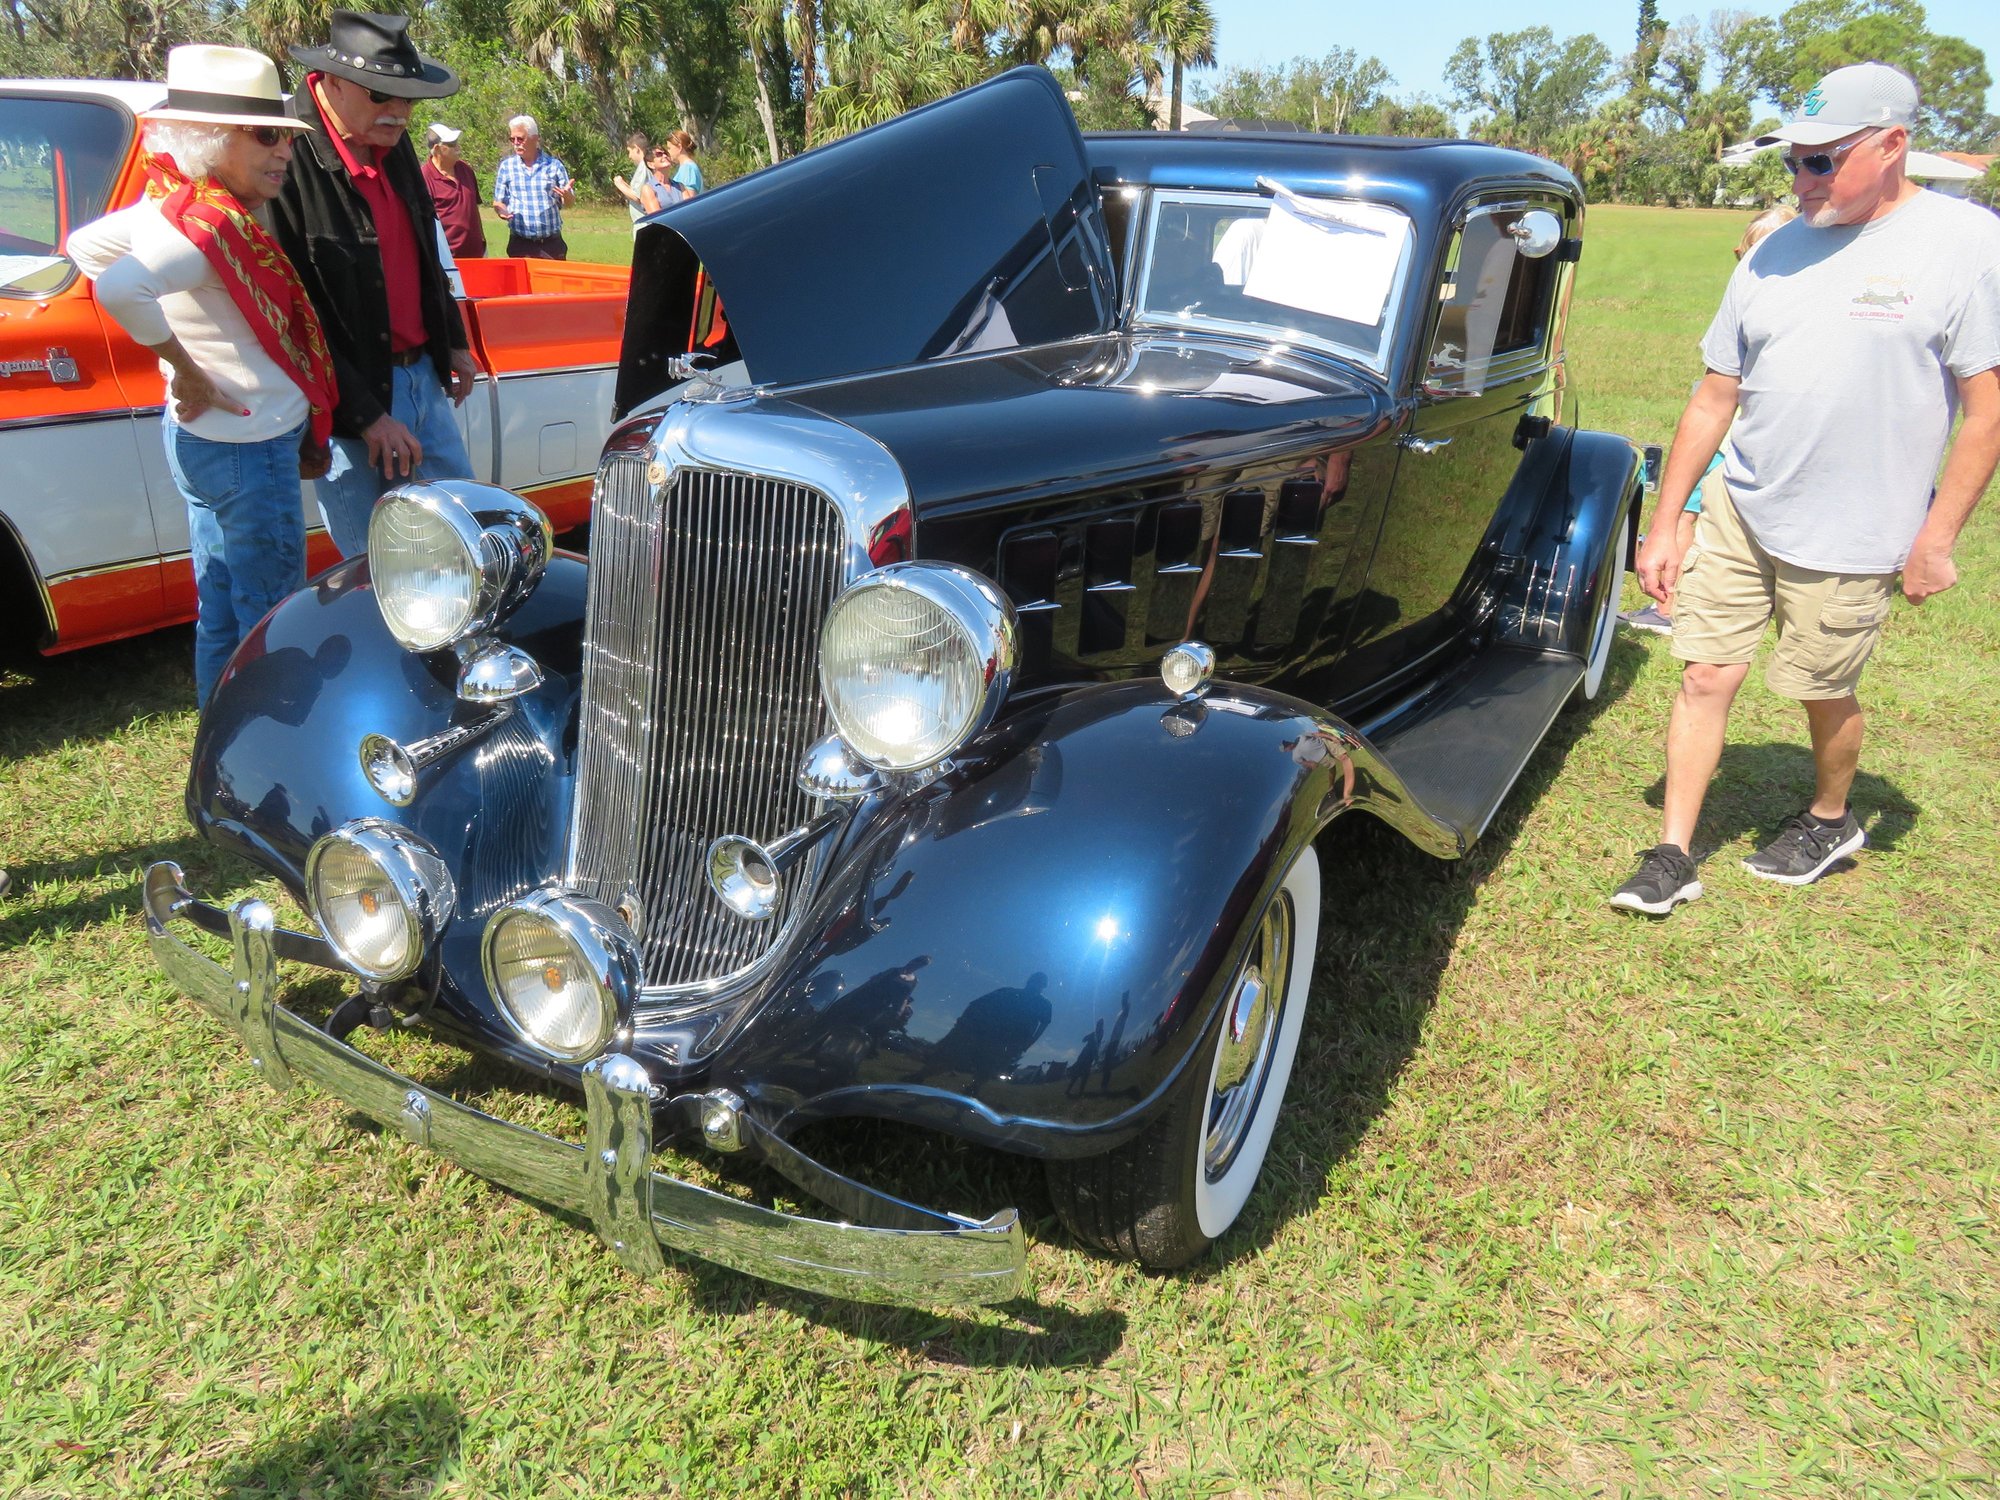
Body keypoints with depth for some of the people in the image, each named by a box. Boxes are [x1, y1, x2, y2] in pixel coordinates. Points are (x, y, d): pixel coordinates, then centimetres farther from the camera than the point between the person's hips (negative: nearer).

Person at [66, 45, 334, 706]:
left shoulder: (172, 204, 6)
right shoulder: (214, 224, -22)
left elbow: (84, 245, 18)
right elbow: (120, 288, -36)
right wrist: (186, 371, -23)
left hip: (201, 442, 10)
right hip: (249, 451, -10)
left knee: (222, 618, 19)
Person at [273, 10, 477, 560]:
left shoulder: (393, 142, 6)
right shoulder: (289, 161, -20)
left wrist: (453, 341, 23)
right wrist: (364, 416, -19)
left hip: (423, 375, 8)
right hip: (349, 396, -8)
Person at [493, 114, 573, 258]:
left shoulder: (554, 165, 4)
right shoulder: (506, 166, 7)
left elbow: (570, 201, 4)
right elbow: (499, 201, 12)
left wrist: (567, 195, -20)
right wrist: (501, 211, -12)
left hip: (551, 244, 0)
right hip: (520, 245, 1)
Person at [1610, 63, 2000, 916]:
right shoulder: (1775, 253, 5)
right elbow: (1714, 398, 8)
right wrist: (1664, 524, 6)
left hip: (1848, 534, -4)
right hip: (1738, 510, 4)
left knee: (1824, 693, 11)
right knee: (1706, 676, 2)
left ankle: (1831, 821, 39)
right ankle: (1673, 857, 12)